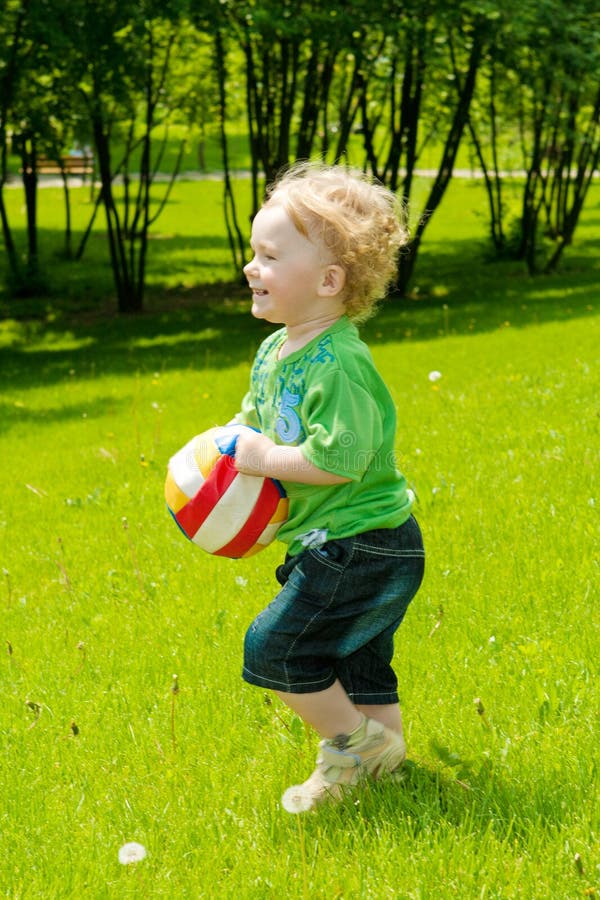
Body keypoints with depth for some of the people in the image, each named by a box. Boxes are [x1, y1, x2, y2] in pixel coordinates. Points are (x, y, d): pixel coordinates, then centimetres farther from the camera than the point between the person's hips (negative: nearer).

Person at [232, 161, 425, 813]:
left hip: (360, 548, -10)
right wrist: (230, 453, 2)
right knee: (356, 665, 18)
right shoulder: (274, 350, 8)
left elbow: (339, 458, -31)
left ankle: (352, 741, 9)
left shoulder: (338, 364, -24)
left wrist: (270, 459, -21)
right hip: (334, 543, 10)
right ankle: (384, 752, 31)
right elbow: (254, 420, 21)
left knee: (274, 648, -7)